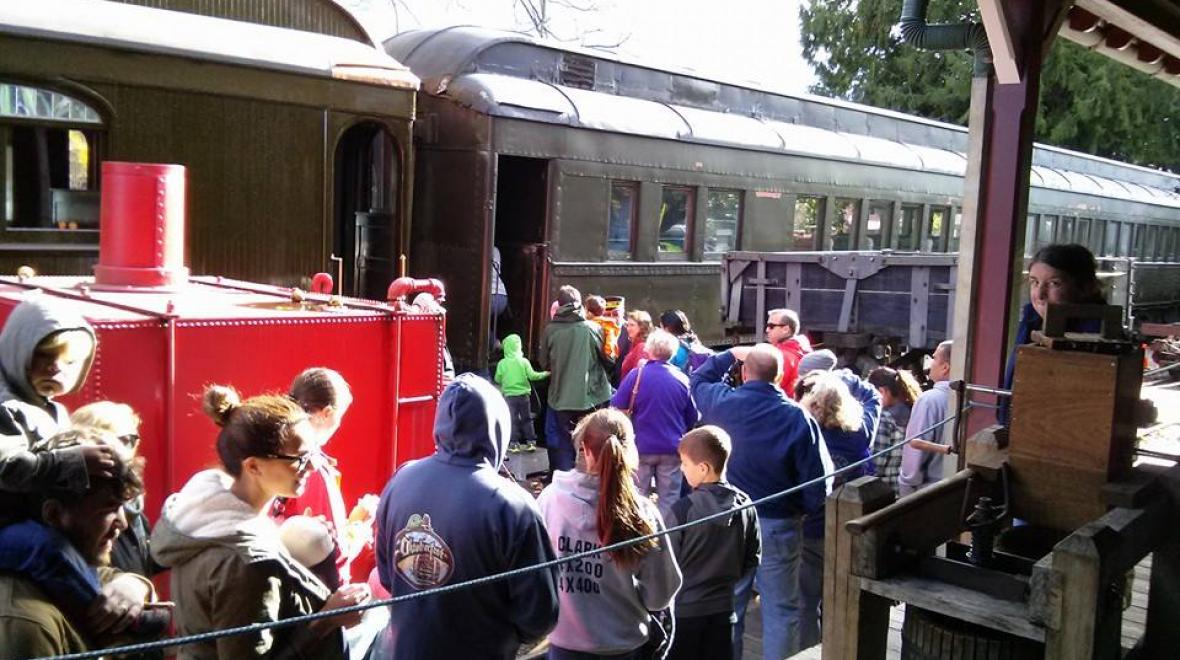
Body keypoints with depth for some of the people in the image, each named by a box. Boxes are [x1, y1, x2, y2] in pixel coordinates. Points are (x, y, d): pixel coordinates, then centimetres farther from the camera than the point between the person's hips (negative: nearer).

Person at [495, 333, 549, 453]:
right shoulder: (524, 361, -6)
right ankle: (531, 442, 13)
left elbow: (498, 380, 0)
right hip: (523, 394, 1)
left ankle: (514, 443, 5)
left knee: (513, 420, 6)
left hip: (510, 396, -1)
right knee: (527, 419, 12)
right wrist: (545, 374, 4)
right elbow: (532, 375, -9)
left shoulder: (502, 363, -6)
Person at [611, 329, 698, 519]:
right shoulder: (682, 379, -4)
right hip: (672, 449, 1)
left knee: (637, 496, 12)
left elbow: (617, 408, -9)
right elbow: (692, 418, 6)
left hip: (642, 447, -1)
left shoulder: (636, 375, -12)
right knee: (669, 499, 11)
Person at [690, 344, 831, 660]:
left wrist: (731, 355, 21)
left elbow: (698, 379, 16)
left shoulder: (722, 402, -8)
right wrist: (805, 510, 4)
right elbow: (819, 480, -14)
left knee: (728, 604, 17)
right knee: (780, 610, 9)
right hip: (778, 525, -3)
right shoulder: (798, 418, -16)